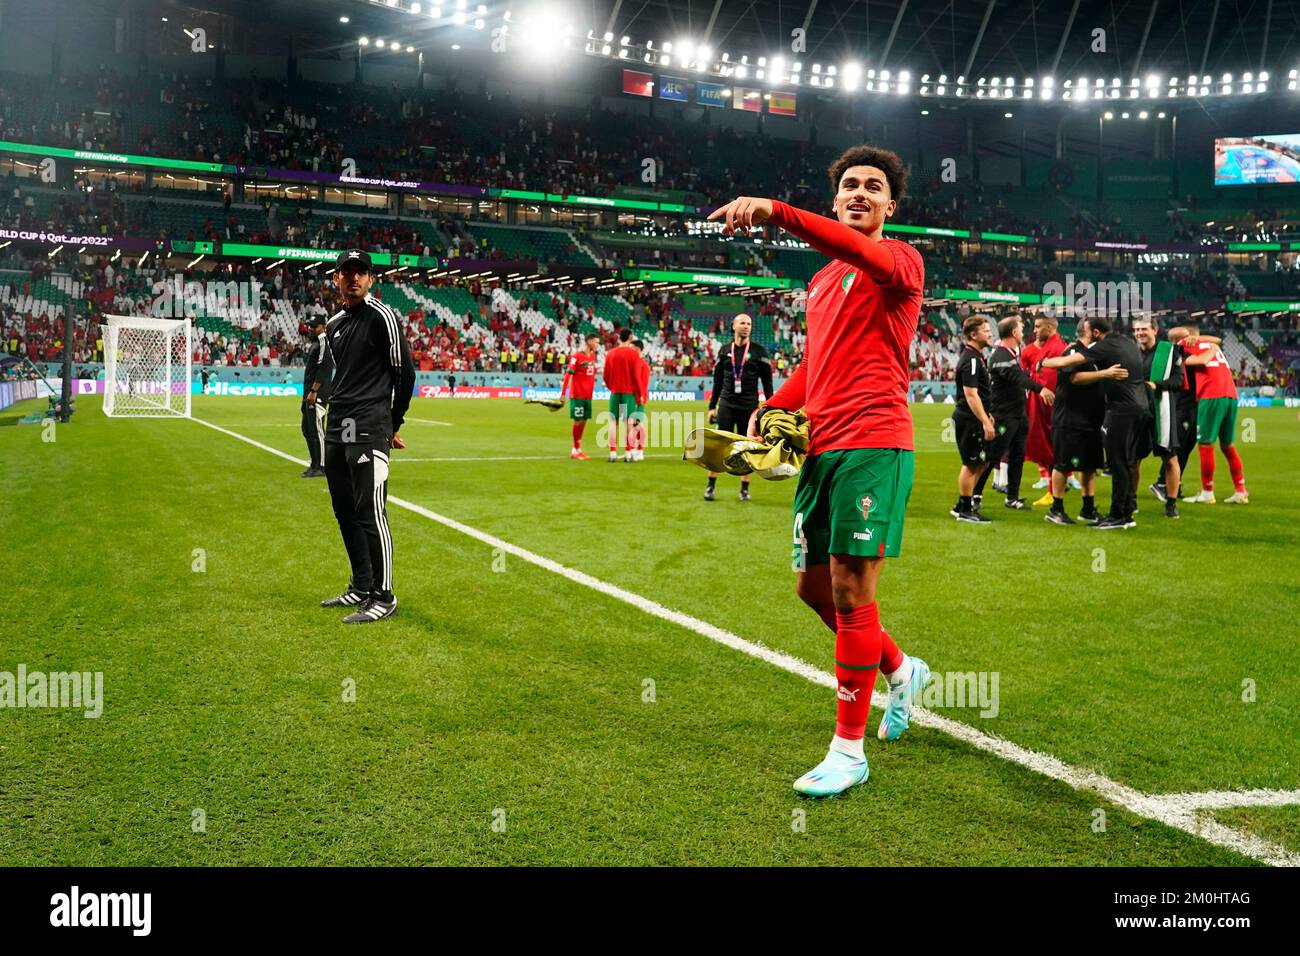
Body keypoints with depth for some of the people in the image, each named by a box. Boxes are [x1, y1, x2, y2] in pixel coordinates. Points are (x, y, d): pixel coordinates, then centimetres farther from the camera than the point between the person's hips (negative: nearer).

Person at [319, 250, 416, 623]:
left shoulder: (383, 317, -8)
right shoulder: (334, 325, 16)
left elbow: (405, 373, -7)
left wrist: (394, 424, -2)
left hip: (369, 429, -8)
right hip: (336, 428, 9)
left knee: (370, 513, -10)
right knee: (344, 510, 13)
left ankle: (383, 596, -2)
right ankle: (361, 588, 25)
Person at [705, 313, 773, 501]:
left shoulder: (759, 351, 2)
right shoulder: (725, 351, 8)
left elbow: (767, 381, 2)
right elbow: (717, 381, 13)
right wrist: (712, 406, 10)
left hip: (749, 406, -1)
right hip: (726, 404, 1)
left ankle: (744, 488, 13)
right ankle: (711, 485, 5)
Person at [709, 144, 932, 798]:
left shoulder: (900, 260, -3)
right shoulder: (821, 281, 22)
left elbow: (869, 255, -28)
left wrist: (776, 212, -39)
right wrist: (771, 408, 12)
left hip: (872, 444, -8)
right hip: (821, 448, 8)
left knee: (850, 591, -9)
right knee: (814, 587, 13)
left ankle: (849, 750, 3)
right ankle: (901, 670, 39)